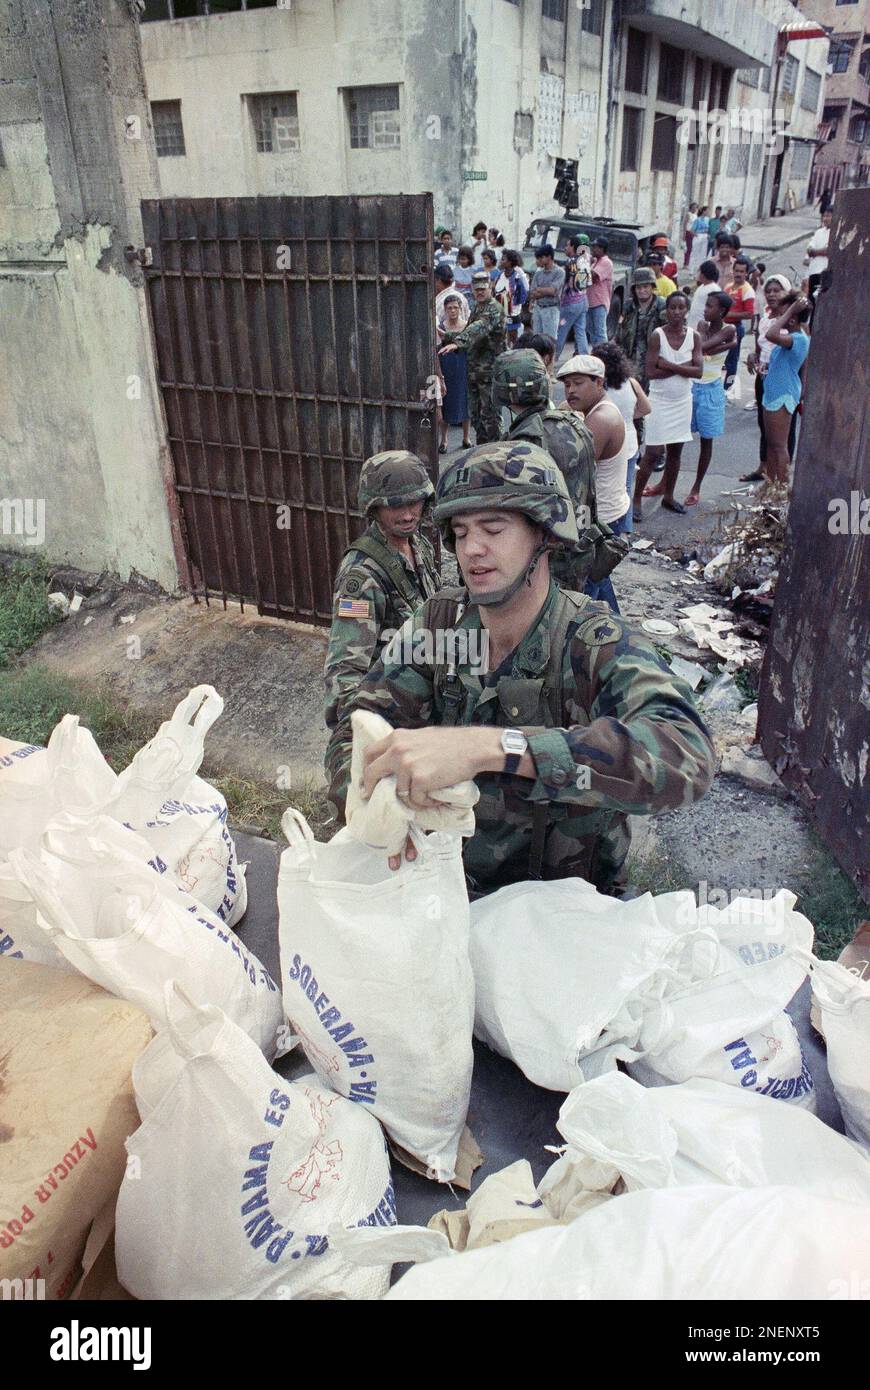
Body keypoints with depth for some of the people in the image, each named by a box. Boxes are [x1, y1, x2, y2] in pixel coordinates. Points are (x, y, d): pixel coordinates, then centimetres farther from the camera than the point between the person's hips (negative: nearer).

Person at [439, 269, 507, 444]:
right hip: (474, 370, 9)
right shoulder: (477, 307, 17)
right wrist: (446, 336, 10)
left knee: (489, 414, -6)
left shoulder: (494, 309, -13)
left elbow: (478, 329, -31)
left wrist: (457, 342, -45)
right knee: (475, 413, 13)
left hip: (490, 370, -9)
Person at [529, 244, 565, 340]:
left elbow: (552, 290, -15)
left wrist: (538, 289, -4)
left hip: (551, 309, -6)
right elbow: (532, 295, 8)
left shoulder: (559, 272, -7)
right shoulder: (538, 273, 9)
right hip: (537, 308, 6)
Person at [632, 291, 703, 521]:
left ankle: (668, 496, 26)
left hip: (683, 401, 4)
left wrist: (668, 365, -18)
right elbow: (651, 372, -18)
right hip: (660, 400, -4)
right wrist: (683, 367, -17)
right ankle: (636, 500, 3)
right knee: (651, 452, -4)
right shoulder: (657, 336, -12)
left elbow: (698, 371, -10)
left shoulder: (694, 336, -2)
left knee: (675, 451, 12)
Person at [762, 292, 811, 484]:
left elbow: (771, 335, -38)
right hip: (773, 393, 10)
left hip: (783, 397, -10)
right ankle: (770, 483, 27)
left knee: (780, 446, -5)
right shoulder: (791, 336, 10)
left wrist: (791, 309, -30)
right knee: (771, 443, 17)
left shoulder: (799, 338, -21)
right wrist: (766, 366, 11)